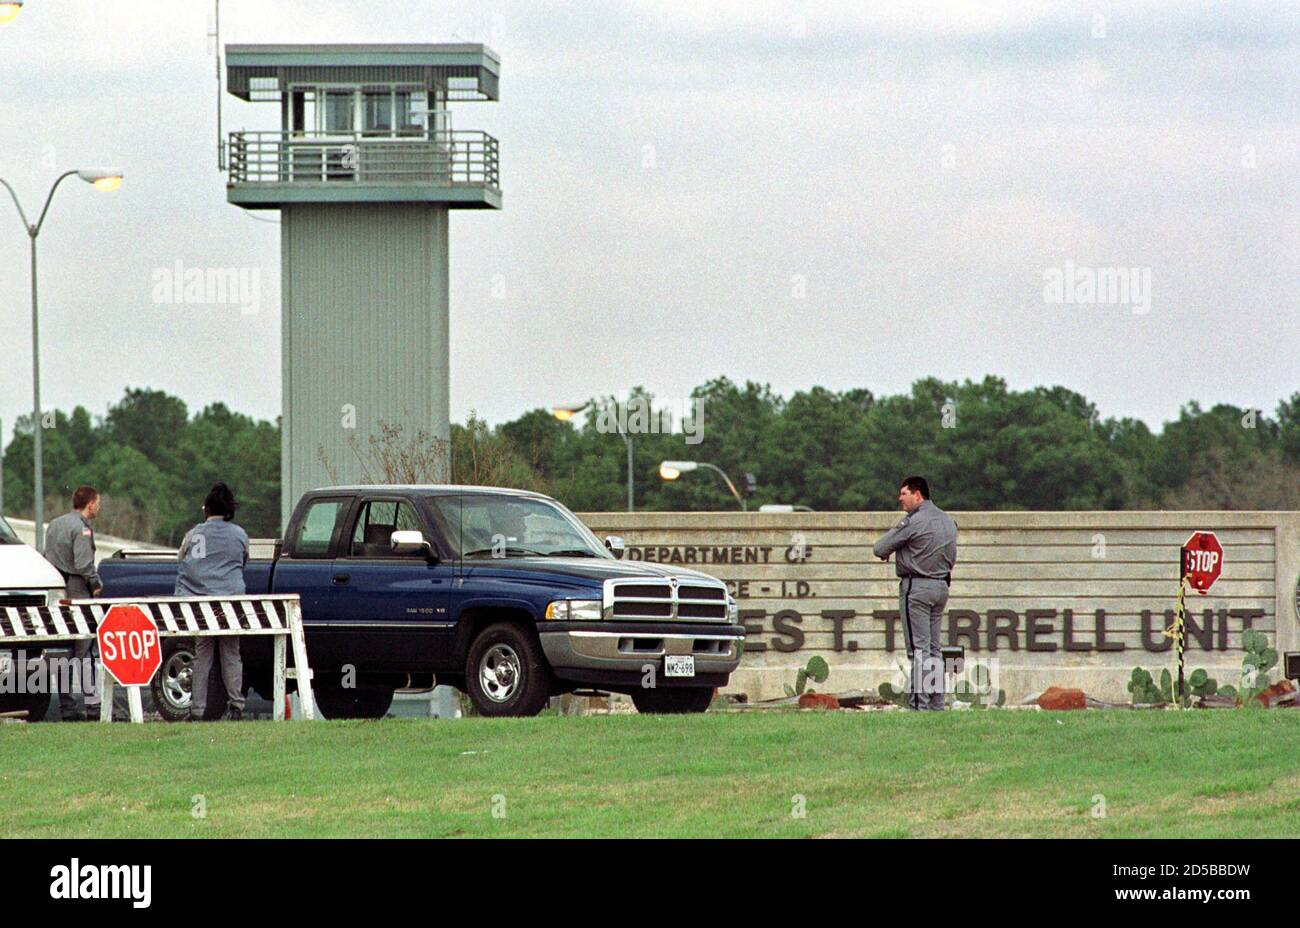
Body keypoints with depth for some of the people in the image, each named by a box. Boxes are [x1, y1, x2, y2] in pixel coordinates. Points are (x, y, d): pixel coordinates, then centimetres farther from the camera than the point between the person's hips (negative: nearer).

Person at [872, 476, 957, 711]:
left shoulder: (913, 521, -13)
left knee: (919, 648, -8)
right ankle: (937, 703, 12)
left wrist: (887, 552, 12)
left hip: (916, 587, -8)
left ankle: (919, 704, -11)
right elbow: (951, 557, 20)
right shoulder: (948, 520, 13)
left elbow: (880, 549, -10)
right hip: (942, 586, 8)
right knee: (933, 649, 12)